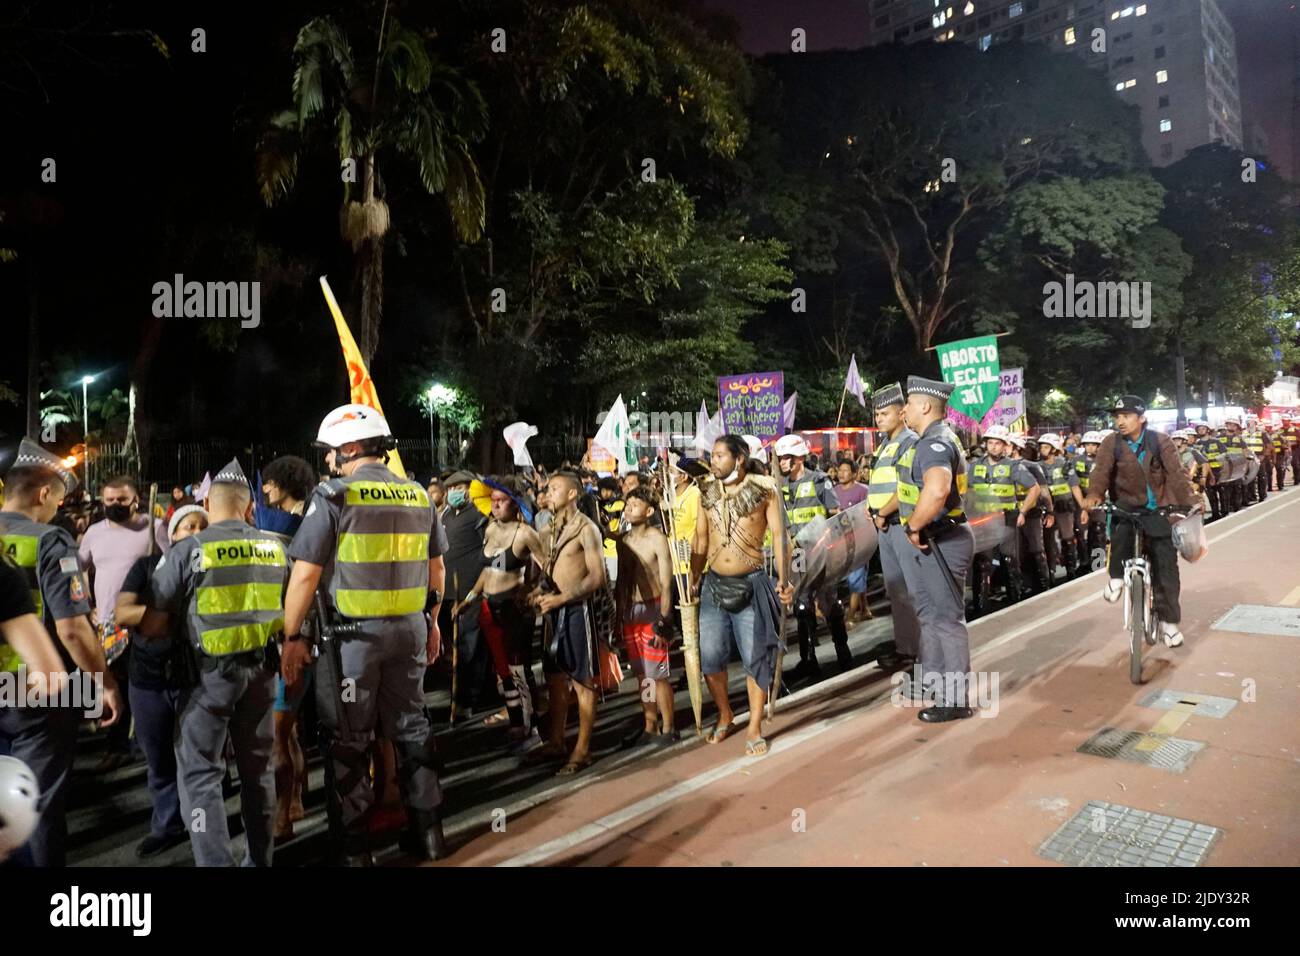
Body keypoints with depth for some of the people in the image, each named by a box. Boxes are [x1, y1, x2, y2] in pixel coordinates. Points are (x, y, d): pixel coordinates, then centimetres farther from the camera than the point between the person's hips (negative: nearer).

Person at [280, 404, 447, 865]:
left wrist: (292, 636, -3)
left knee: (347, 738, 8)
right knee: (410, 725, 16)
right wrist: (431, 620, 22)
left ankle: (354, 847, 17)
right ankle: (427, 830, 25)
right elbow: (436, 568, 12)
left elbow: (306, 575, -12)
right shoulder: (418, 495, 6)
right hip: (410, 628, 5)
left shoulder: (333, 496, -10)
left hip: (353, 632, -5)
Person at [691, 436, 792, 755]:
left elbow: (779, 535, -6)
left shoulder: (764, 489, -7)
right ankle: (725, 716, 30)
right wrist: (694, 579, 8)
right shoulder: (707, 492, 5)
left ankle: (754, 728, 19)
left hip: (751, 584, -4)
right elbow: (700, 538, 12)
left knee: (755, 658, 2)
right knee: (710, 656, 7)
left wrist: (784, 579, -12)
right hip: (714, 584, 4)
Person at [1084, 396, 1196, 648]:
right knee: (1120, 527, -35)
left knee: (1166, 566, 0)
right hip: (1127, 506, 0)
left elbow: (1176, 473, -15)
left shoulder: (1161, 441, -7)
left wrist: (1189, 503, -27)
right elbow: (1101, 470, -20)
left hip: (1157, 509, 0)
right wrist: (1094, 494, -39)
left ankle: (1169, 620, 14)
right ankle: (1116, 577, -10)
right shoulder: (1111, 443, -6)